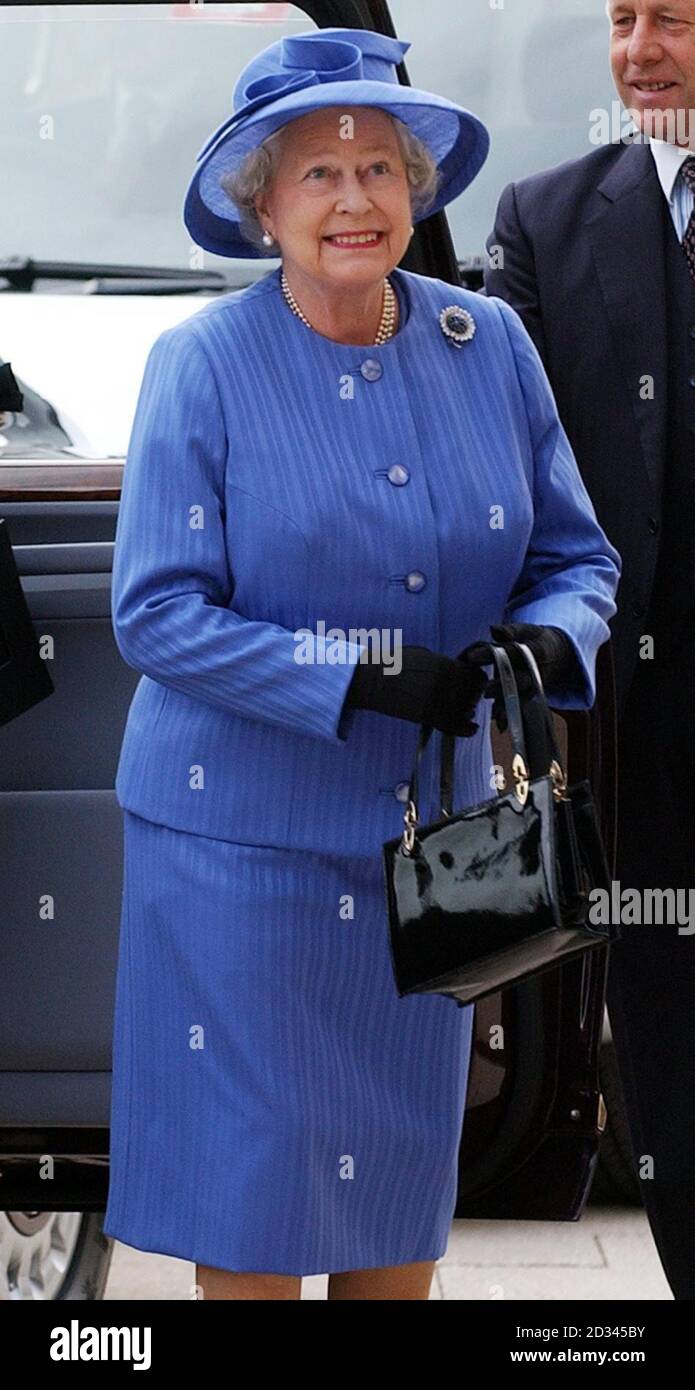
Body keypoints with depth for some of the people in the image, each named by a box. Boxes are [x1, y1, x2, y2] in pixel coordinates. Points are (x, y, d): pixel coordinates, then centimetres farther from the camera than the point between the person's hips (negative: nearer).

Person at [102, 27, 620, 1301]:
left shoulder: (489, 345, 2)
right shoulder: (203, 363, -8)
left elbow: (577, 558, 8)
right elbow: (156, 616, -12)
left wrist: (549, 642, -16)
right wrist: (364, 676, -22)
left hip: (429, 827, 4)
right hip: (241, 830, -4)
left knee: (403, 1171, 13)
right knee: (251, 1188, 2)